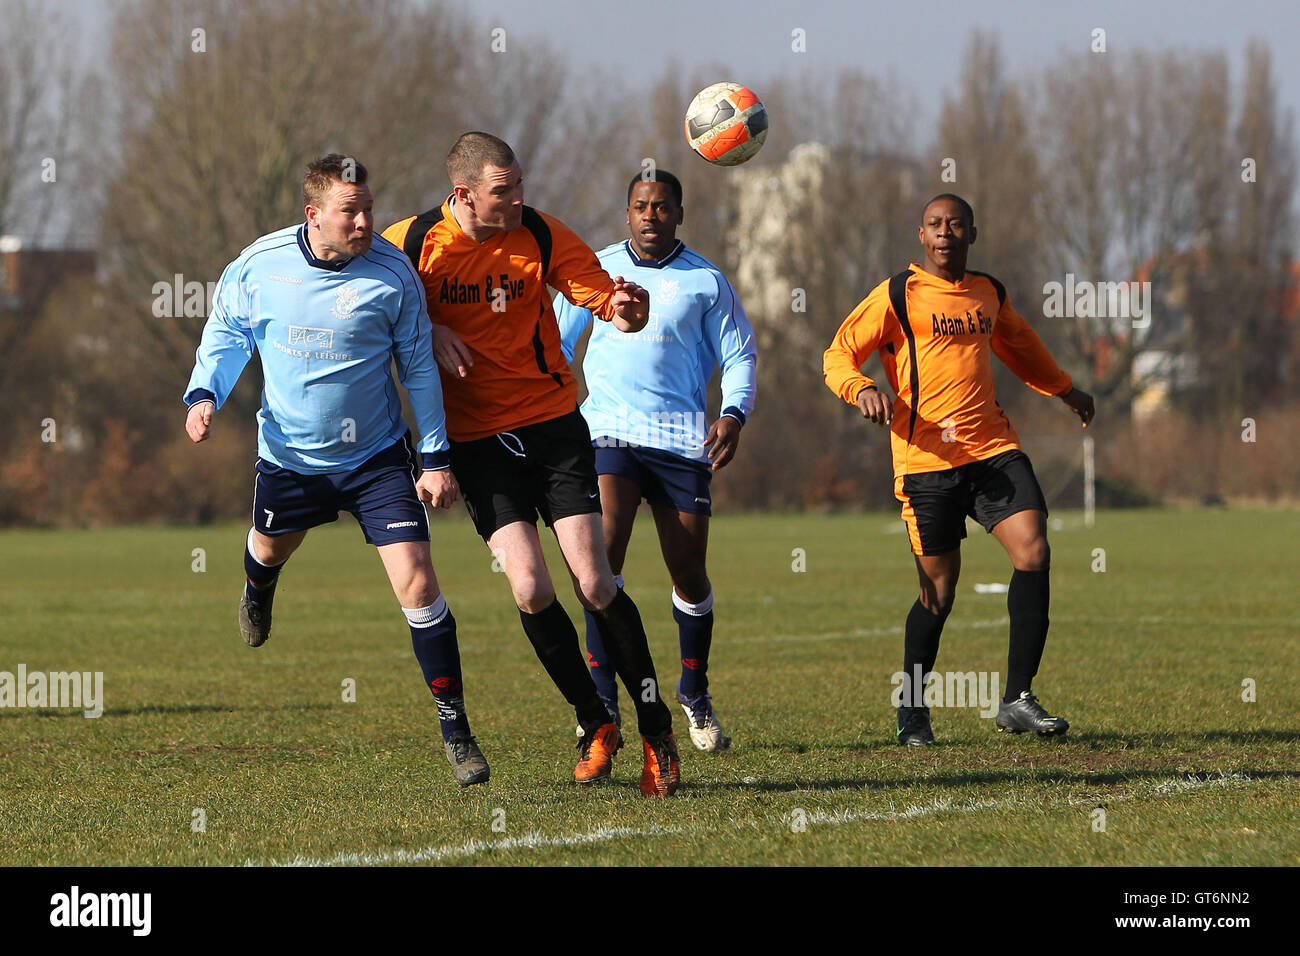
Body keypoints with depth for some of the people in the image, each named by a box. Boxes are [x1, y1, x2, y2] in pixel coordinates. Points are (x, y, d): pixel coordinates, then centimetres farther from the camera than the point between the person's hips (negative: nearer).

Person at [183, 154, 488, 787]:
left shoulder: (393, 273, -17)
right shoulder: (258, 266, -15)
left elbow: (419, 368, -5)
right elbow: (226, 332, 5)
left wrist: (435, 457, -6)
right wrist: (204, 394, -12)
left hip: (377, 456, -2)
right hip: (289, 453, 2)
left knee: (415, 579, -13)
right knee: (273, 547, 26)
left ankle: (455, 727, -4)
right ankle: (258, 591, 68)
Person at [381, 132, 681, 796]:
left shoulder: (543, 237, -7)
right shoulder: (411, 242, -8)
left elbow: (607, 302, -5)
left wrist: (626, 311, -30)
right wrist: (428, 330, -12)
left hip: (553, 423, 0)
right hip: (476, 438, 0)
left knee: (595, 585, -9)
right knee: (530, 589, -13)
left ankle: (655, 729, 6)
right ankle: (594, 723, 7)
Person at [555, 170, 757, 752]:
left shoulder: (705, 281, 6)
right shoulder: (595, 270, 9)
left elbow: (739, 355, 9)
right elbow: (555, 343, 19)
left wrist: (734, 413, -9)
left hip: (681, 439, 1)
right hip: (609, 430, -1)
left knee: (689, 574, 3)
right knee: (603, 552, -20)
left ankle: (695, 694, 25)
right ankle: (602, 696, -16)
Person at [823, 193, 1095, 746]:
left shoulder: (989, 294, 15)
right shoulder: (898, 295, 0)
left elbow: (1019, 344, 36)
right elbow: (838, 355, -2)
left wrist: (1065, 391, 47)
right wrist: (861, 389, -23)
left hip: (992, 450, 4)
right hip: (926, 460, -4)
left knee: (1033, 553, -14)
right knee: (940, 589, -2)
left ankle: (1018, 700, -7)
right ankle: (912, 709, 19)